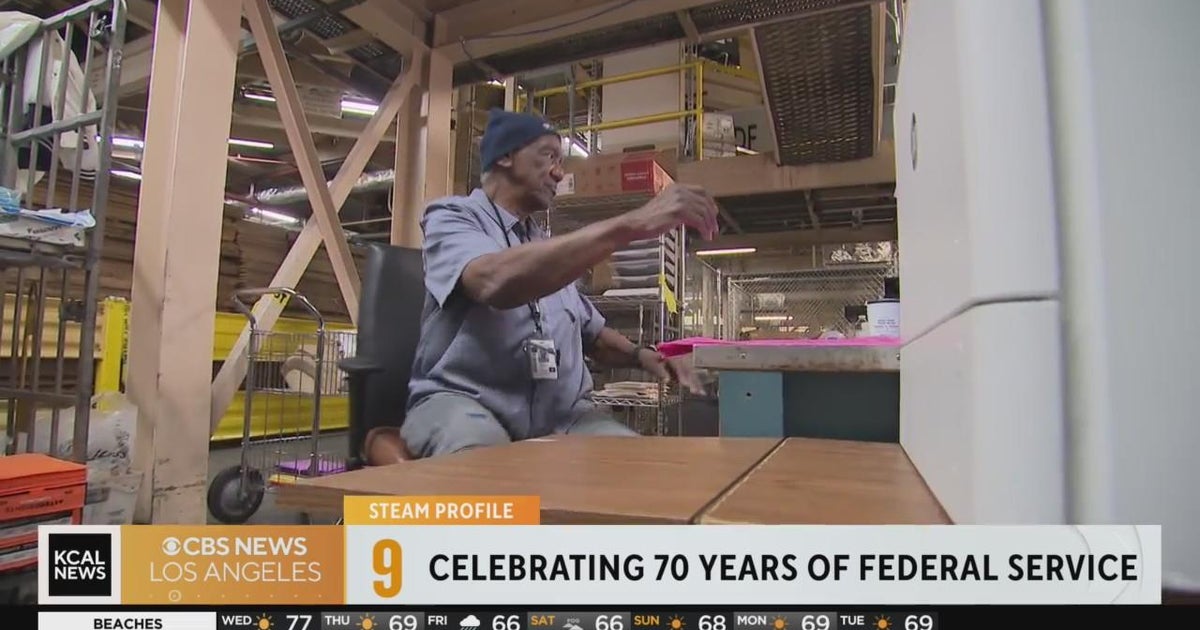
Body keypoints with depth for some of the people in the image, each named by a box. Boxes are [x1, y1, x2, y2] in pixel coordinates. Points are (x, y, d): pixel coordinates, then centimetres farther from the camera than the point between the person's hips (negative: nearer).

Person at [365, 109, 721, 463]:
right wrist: (632, 225, -28)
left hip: (559, 412, 7)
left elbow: (591, 333, 29)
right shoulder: (452, 218, 1)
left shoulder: (551, 249, 23)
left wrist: (640, 356, 5)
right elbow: (497, 281, -24)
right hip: (465, 401, -6)